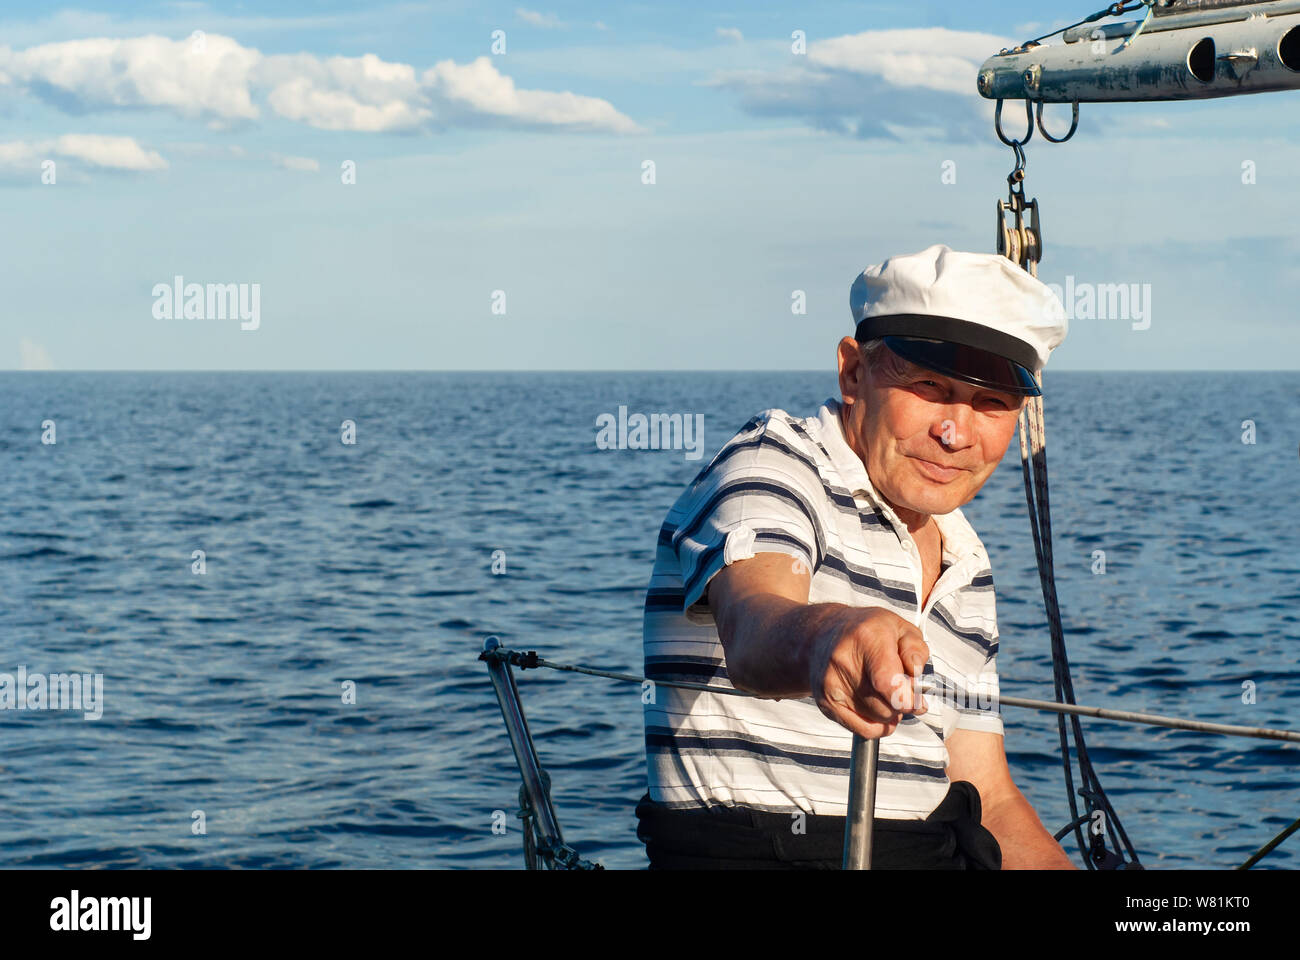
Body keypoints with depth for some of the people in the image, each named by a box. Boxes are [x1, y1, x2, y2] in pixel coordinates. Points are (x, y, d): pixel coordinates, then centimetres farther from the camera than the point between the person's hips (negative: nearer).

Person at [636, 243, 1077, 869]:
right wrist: (824, 637, -51)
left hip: (933, 861, 6)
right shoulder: (772, 463, -6)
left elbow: (989, 803, 17)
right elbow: (752, 628, -28)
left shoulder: (965, 568, 18)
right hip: (753, 854, -6)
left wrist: (1058, 866, -3)